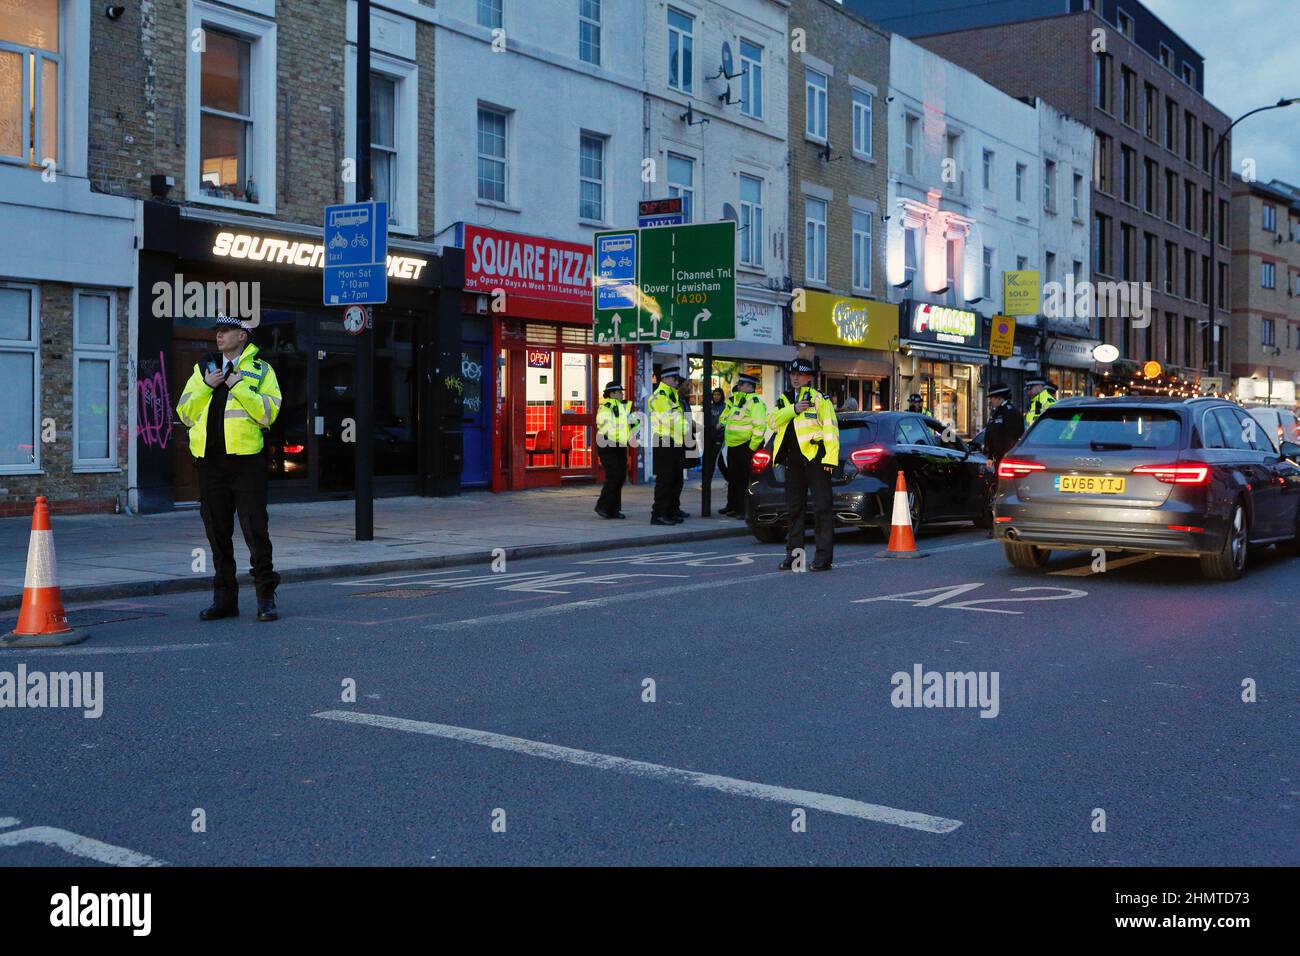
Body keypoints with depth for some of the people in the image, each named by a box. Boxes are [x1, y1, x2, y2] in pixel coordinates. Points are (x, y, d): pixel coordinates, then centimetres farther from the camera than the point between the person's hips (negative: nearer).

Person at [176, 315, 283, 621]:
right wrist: (206, 386, -4)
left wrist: (238, 386, -14)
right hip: (210, 461, 4)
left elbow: (268, 413, -8)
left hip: (246, 461, -4)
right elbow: (185, 413, 10)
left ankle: (266, 598, 1)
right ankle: (224, 598, 16)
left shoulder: (261, 370, 5)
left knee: (255, 530, -6)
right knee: (217, 533, 8)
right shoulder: (204, 369, 16)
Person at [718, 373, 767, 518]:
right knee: (733, 478, 17)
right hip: (733, 446, 10)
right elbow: (725, 419, 32)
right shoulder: (735, 401, 18)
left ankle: (744, 510, -3)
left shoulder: (754, 401, -13)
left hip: (746, 446, -10)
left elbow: (760, 425, -21)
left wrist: (753, 446, -22)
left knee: (744, 479, -7)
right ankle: (732, 506, 28)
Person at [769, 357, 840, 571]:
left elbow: (831, 429, -7)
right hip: (792, 458, 6)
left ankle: (824, 557, -4)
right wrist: (793, 409, -12)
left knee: (822, 507, -6)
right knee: (794, 507, 12)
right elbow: (772, 421, 2)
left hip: (814, 457, -6)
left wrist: (830, 458, -16)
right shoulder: (784, 399, 17)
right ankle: (793, 553, 19)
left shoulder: (819, 399, -1)